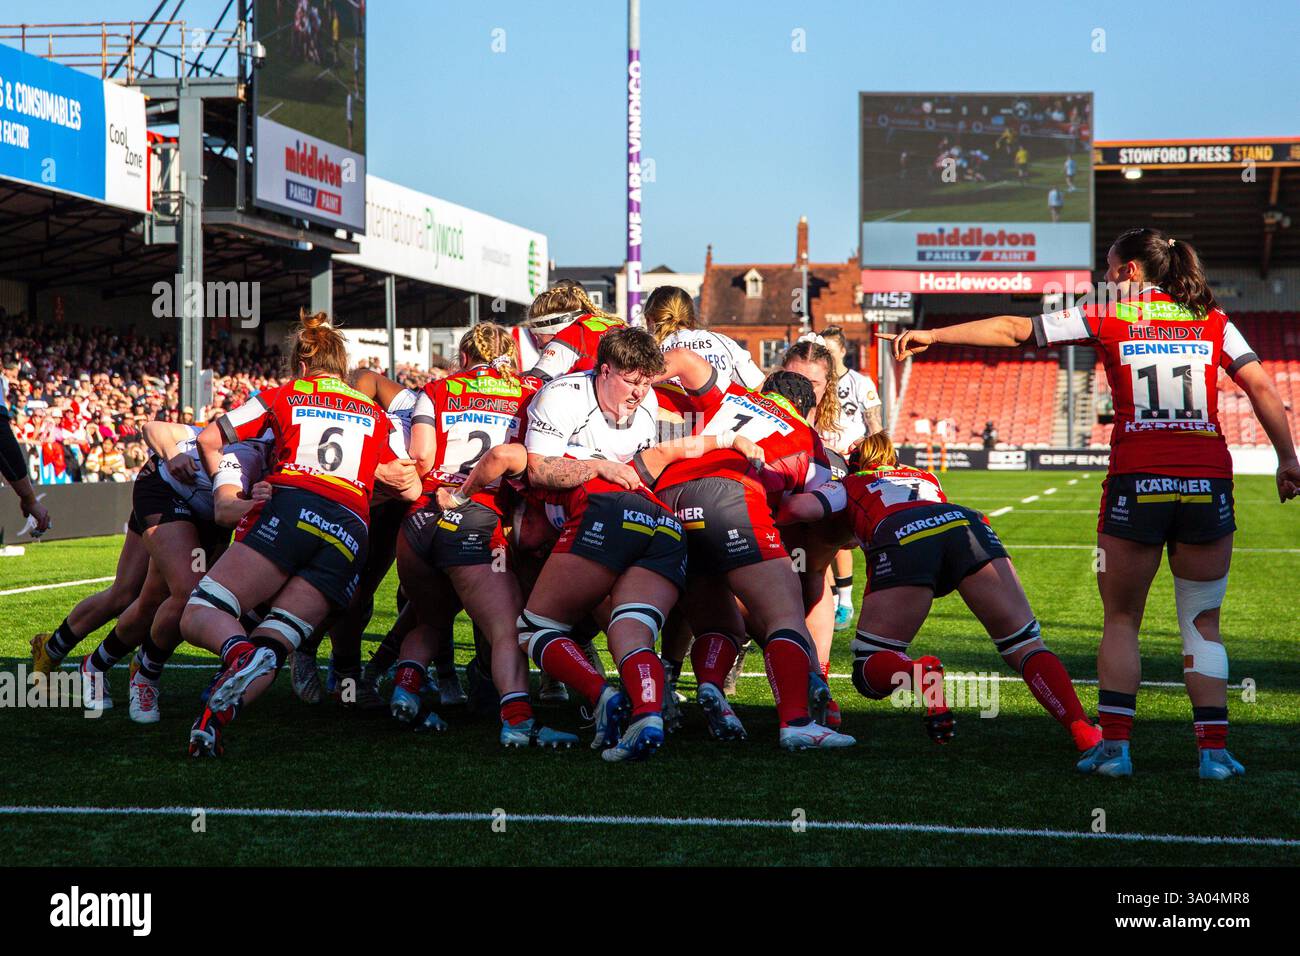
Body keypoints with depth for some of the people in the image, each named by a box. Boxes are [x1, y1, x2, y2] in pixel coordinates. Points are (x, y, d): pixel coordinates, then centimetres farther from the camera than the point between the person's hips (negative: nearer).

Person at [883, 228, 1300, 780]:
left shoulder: (1108, 317, 6)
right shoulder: (1212, 321, 12)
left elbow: (1015, 330, 7)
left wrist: (932, 335, 13)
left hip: (1136, 483, -2)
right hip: (1208, 485, 2)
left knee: (1120, 620, 11)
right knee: (1203, 624, 11)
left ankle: (1113, 745, 3)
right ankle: (1214, 750, 4)